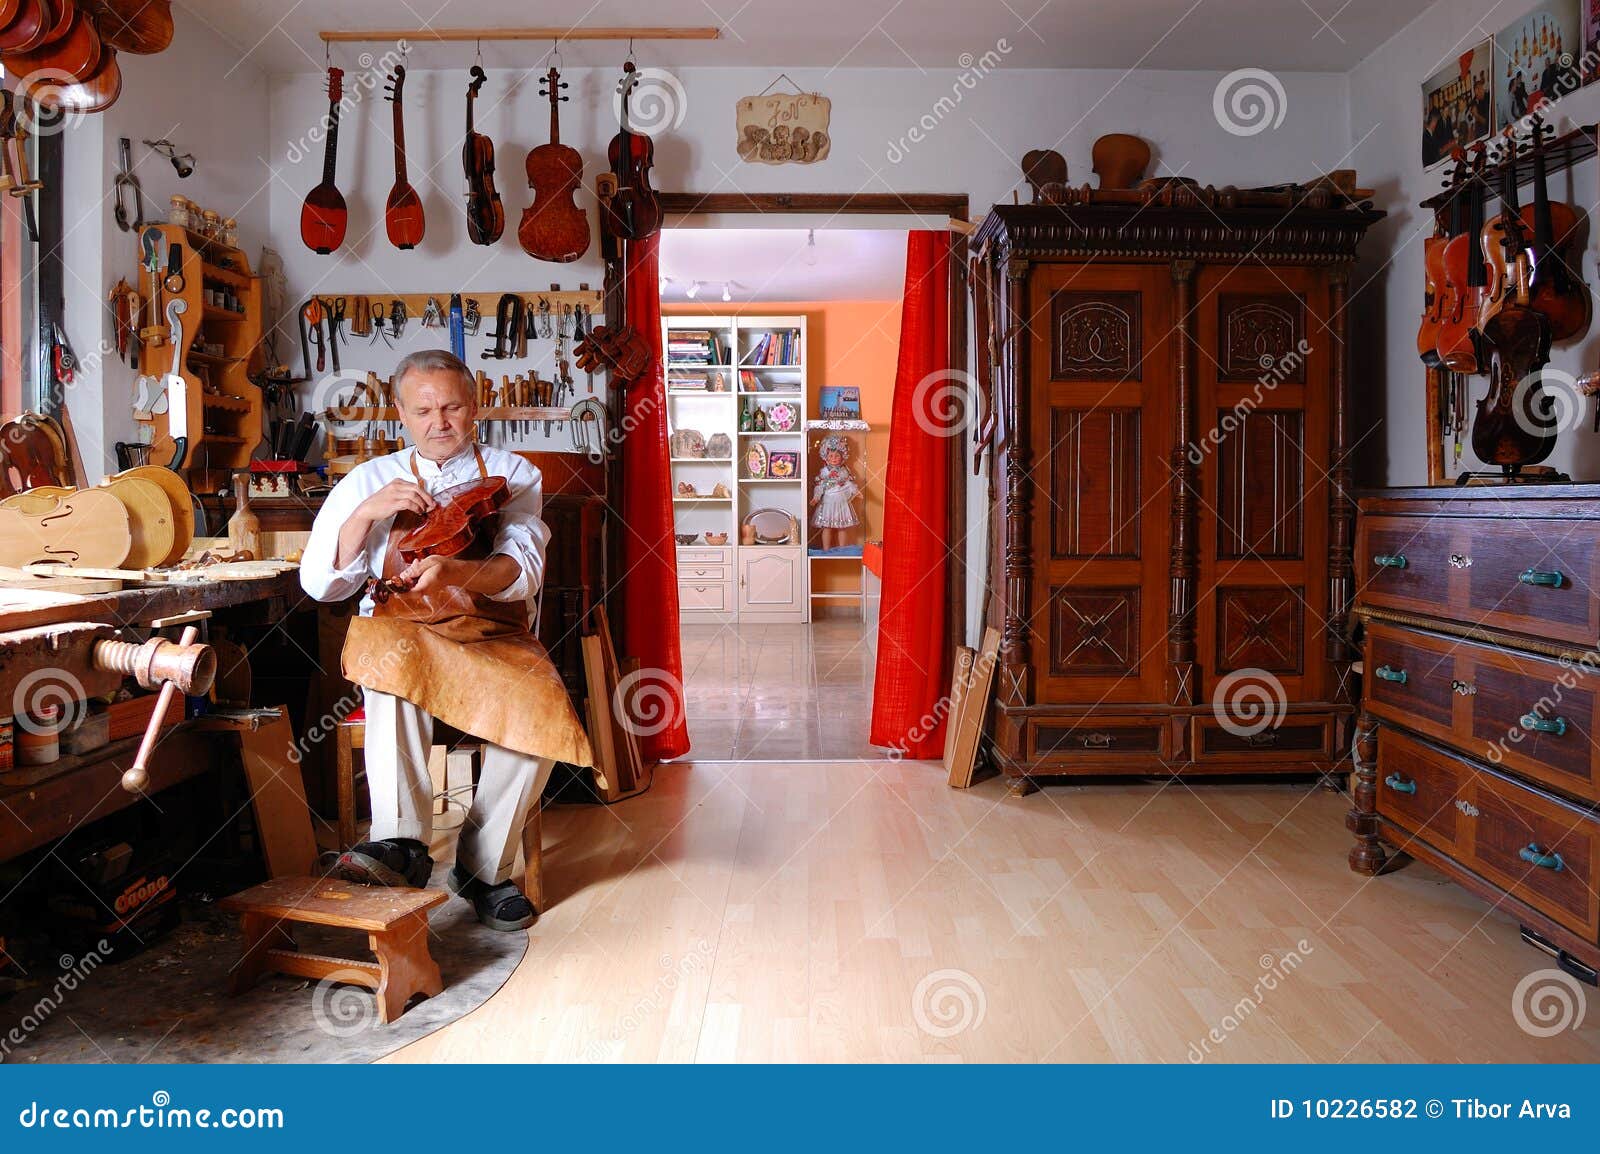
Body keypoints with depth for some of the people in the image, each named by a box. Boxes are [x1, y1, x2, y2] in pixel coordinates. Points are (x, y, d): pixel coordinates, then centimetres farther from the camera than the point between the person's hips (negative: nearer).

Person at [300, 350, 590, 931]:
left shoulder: (512, 474, 11)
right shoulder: (370, 479, 14)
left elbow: (522, 571, -6)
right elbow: (320, 582, 5)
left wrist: (453, 571, -27)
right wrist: (367, 512, -11)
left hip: (493, 635, 0)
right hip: (403, 629, 1)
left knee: (541, 705, -30)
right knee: (389, 651, -35)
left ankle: (483, 866, -14)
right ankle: (402, 843, -35)